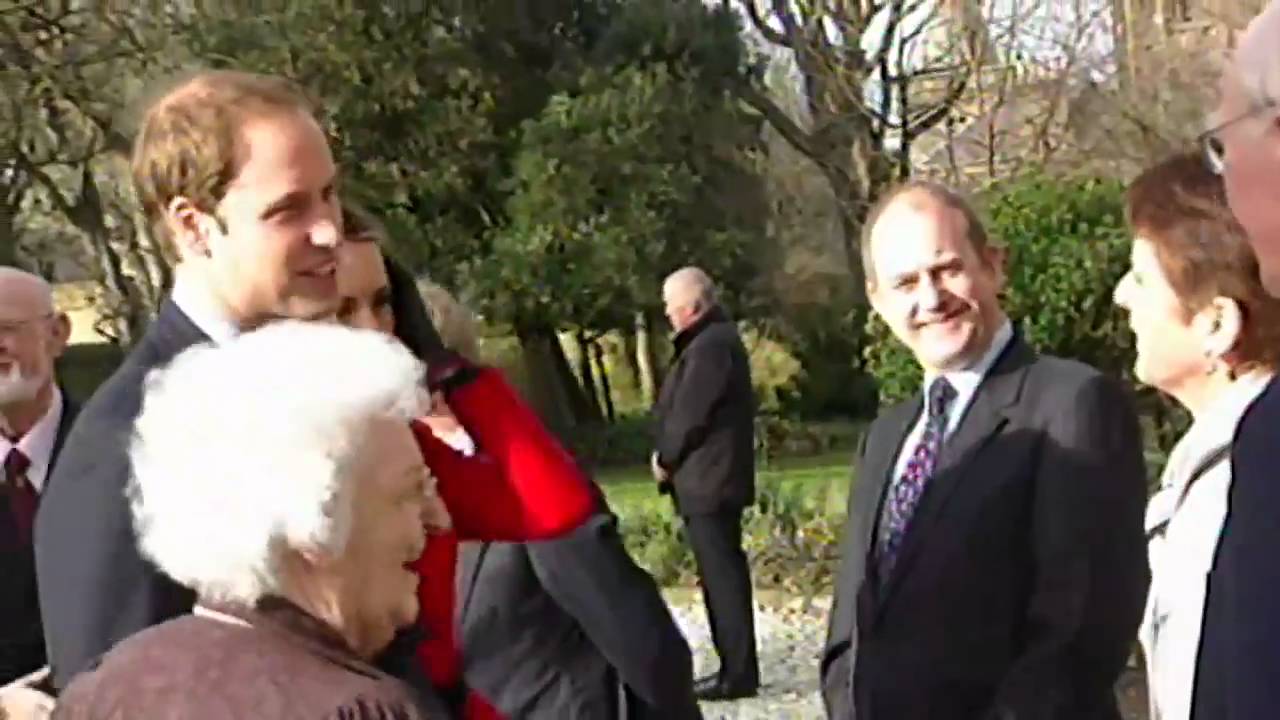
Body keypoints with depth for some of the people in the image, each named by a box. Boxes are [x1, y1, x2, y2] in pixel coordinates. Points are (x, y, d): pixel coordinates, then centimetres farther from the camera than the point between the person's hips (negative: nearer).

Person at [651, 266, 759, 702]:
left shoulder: (711, 345, -17)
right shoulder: (712, 339, 16)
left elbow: (691, 414, -19)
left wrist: (665, 459, -5)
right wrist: (669, 458, 8)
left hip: (708, 480, -11)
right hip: (713, 478, 11)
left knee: (722, 576, -7)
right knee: (722, 574, 13)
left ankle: (739, 673, -3)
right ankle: (735, 667, 18)